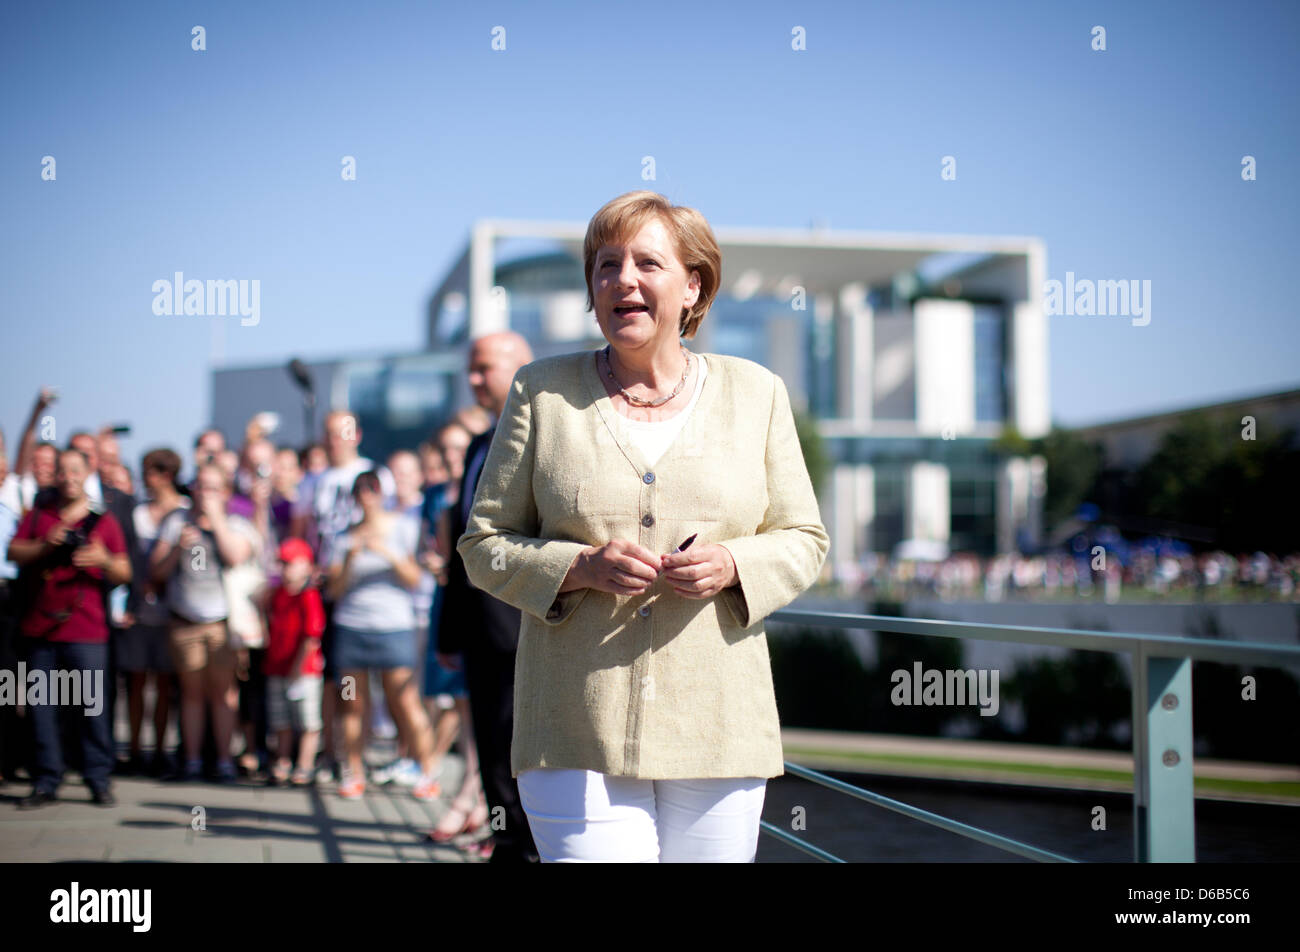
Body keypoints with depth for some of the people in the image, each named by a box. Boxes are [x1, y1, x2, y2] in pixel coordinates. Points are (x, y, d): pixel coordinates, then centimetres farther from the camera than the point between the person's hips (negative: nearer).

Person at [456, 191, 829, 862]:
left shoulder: (754, 392, 9)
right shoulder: (542, 392, 6)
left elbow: (804, 540, 12)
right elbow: (483, 544, 7)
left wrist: (733, 566, -10)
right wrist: (579, 567, -12)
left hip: (716, 728, 2)